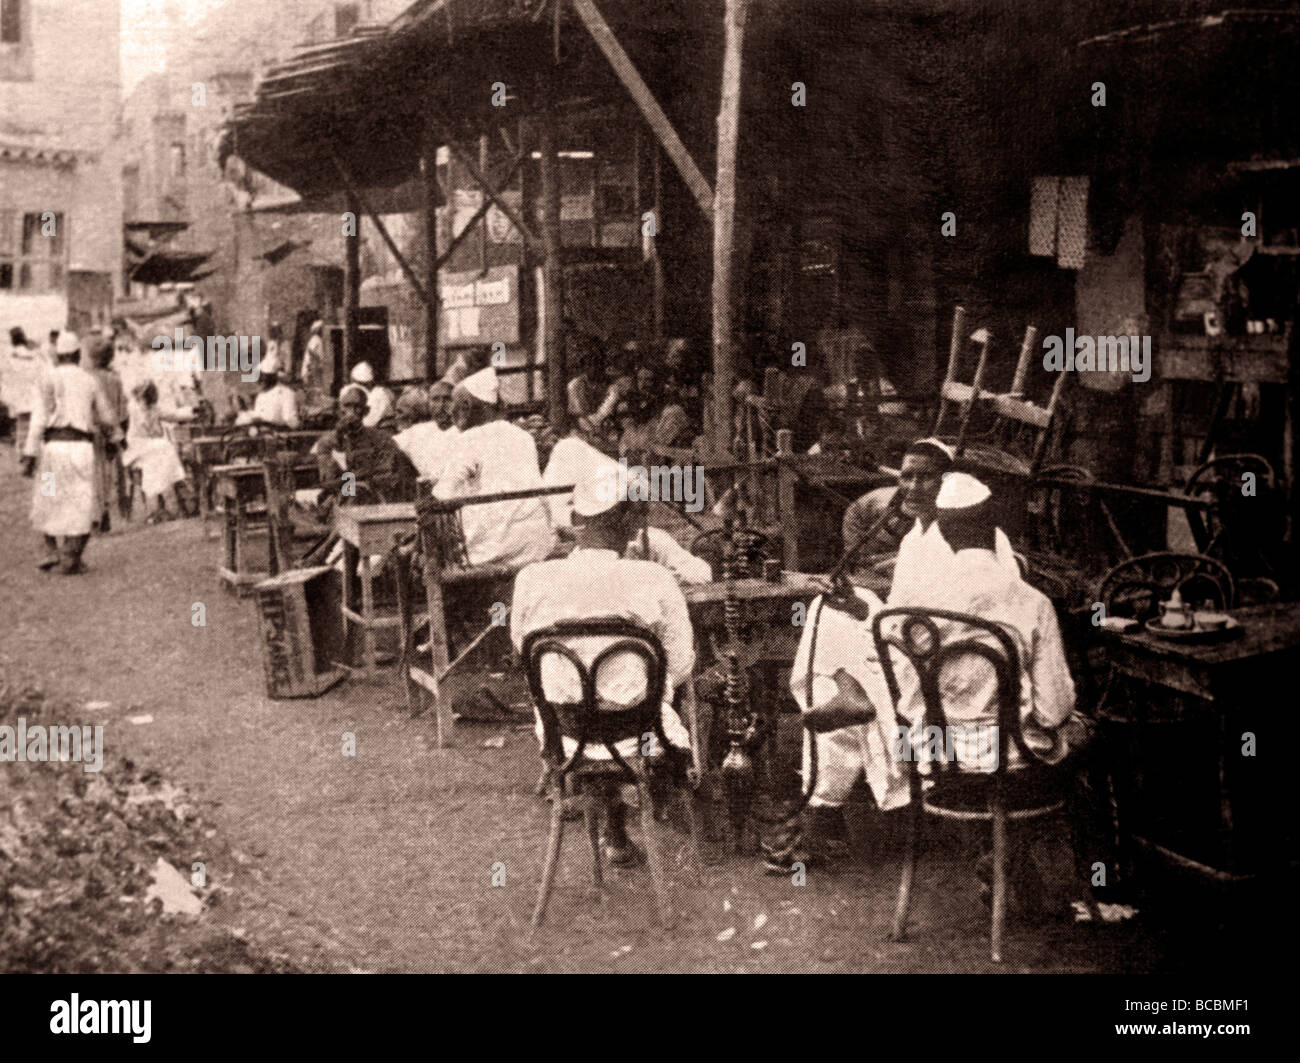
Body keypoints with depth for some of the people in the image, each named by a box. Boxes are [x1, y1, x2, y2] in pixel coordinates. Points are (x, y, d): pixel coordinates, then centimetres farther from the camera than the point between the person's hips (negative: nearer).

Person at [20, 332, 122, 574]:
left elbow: (39, 418, -7)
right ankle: (70, 560, -3)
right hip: (82, 447, 1)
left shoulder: (49, 378, 1)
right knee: (80, 506, 4)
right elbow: (104, 417, 25)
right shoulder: (89, 381, 11)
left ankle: (51, 549, 10)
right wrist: (116, 433, 48)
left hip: (54, 444, -1)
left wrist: (29, 455, -7)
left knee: (47, 500, 18)